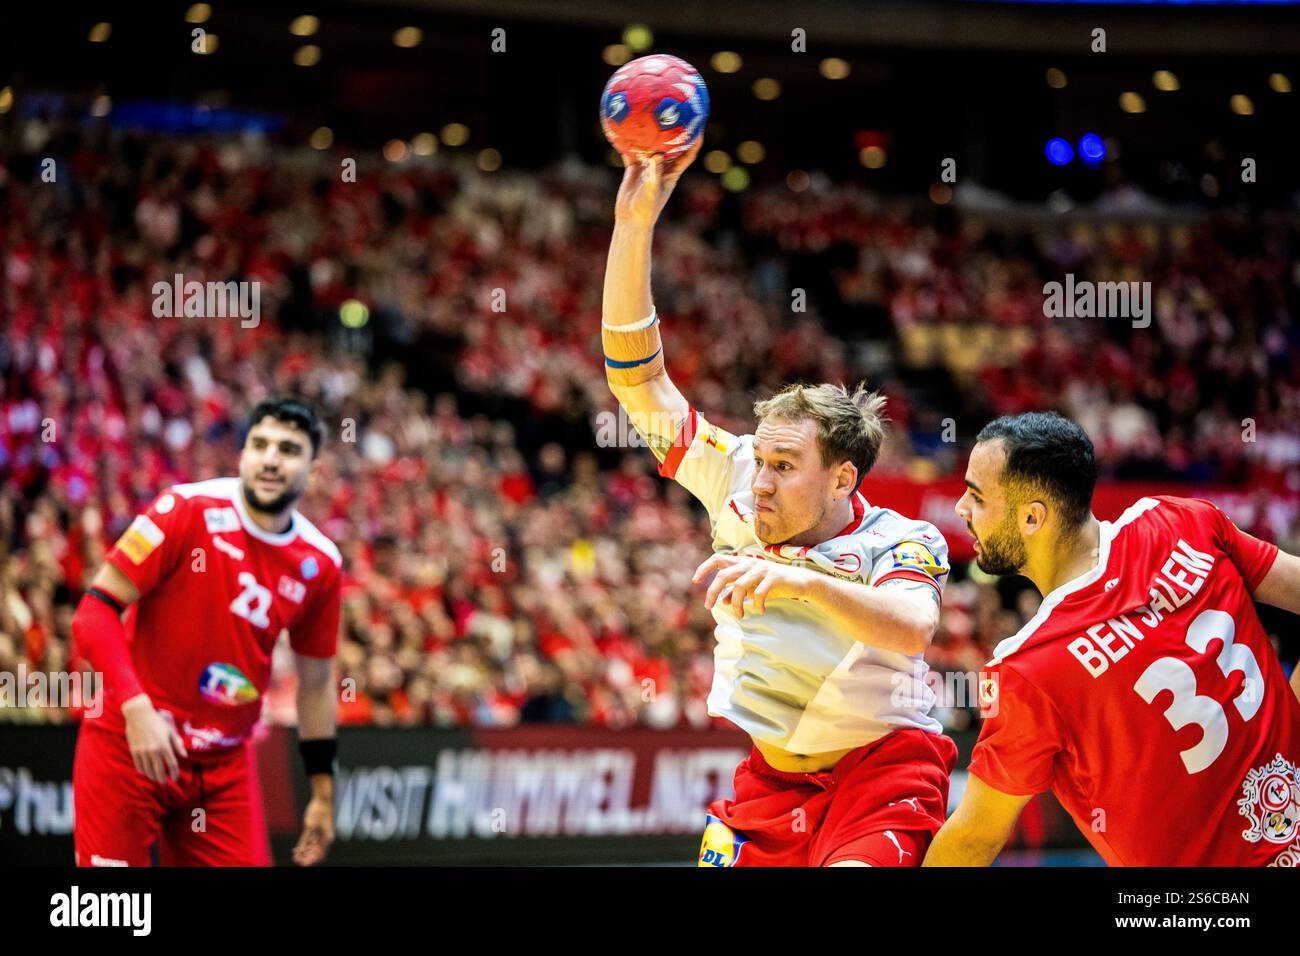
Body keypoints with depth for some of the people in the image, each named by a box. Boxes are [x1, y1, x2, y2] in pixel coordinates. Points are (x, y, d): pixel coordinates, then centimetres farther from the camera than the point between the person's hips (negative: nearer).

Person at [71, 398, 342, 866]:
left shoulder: (319, 564, 2)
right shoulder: (187, 509, -12)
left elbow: (316, 681, 15)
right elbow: (95, 611, -14)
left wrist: (323, 793, 16)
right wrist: (136, 707, -27)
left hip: (225, 766, 4)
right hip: (129, 748, -4)